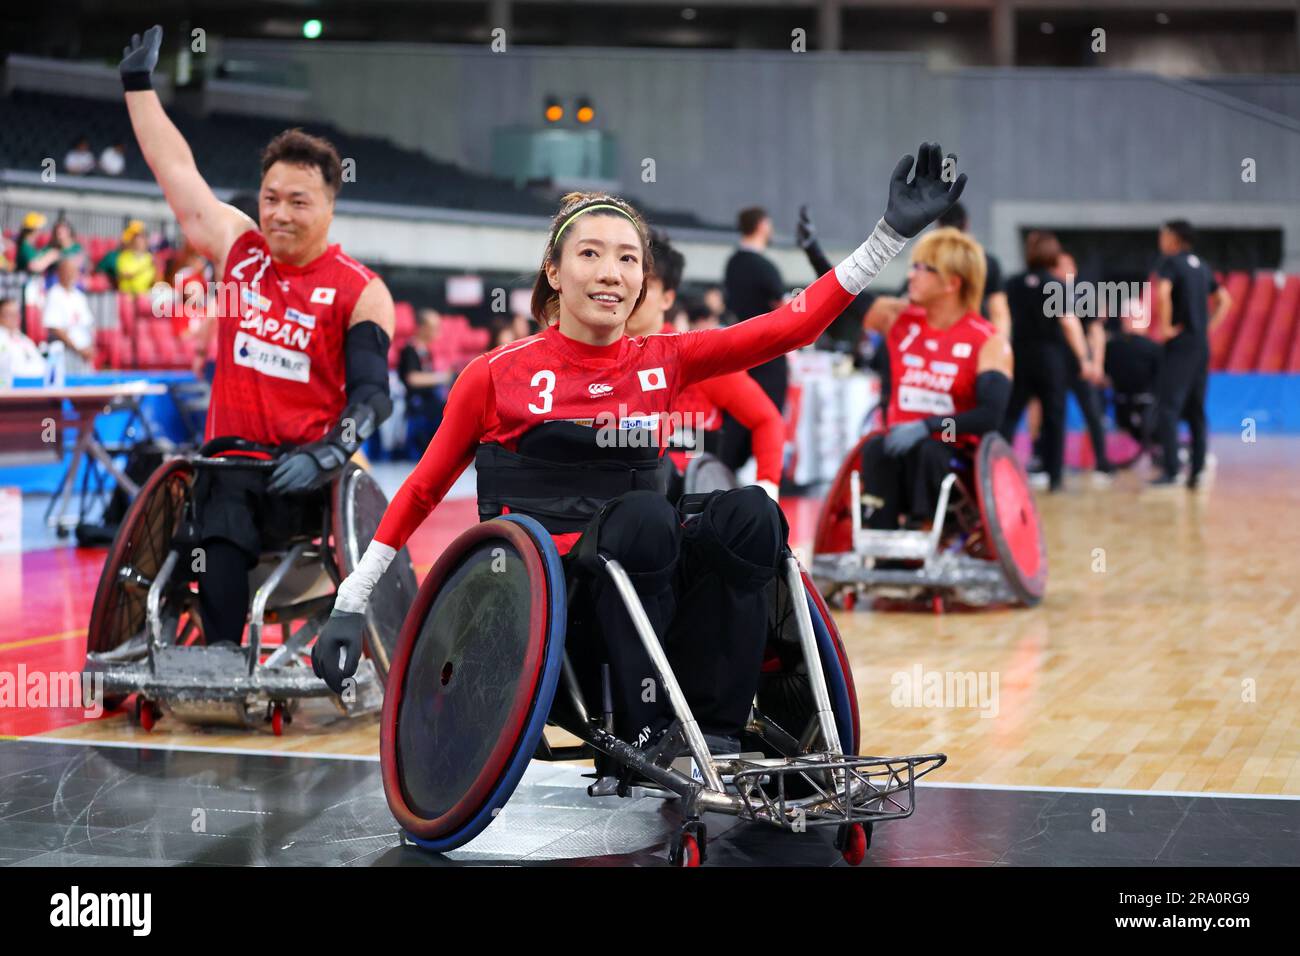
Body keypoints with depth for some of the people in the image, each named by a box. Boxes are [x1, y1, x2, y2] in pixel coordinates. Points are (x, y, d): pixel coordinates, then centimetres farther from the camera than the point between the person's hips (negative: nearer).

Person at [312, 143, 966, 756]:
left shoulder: (662, 363, 11)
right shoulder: (496, 376, 3)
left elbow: (794, 325, 3)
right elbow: (421, 492, 9)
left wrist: (892, 232, -4)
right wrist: (349, 608, 6)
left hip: (648, 589, 4)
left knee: (748, 513, -24)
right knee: (643, 517, -33)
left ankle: (713, 734, -24)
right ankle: (643, 739, -27)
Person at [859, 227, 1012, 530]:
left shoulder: (989, 342, -7)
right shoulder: (895, 317, 6)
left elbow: (991, 415, -18)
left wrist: (927, 427, -28)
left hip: (954, 456, -3)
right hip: (901, 445, 3)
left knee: (925, 452, -36)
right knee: (876, 449, -30)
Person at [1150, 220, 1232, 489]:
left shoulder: (1170, 262, -7)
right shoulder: (1201, 266, 16)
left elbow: (1163, 293, -25)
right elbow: (1225, 300, 21)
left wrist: (1166, 326, -16)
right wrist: (1210, 326, 15)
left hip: (1180, 343, -8)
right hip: (1202, 344, 8)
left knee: (1168, 406, -10)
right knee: (1195, 410, 10)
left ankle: (1170, 469, -18)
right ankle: (1197, 471, 10)